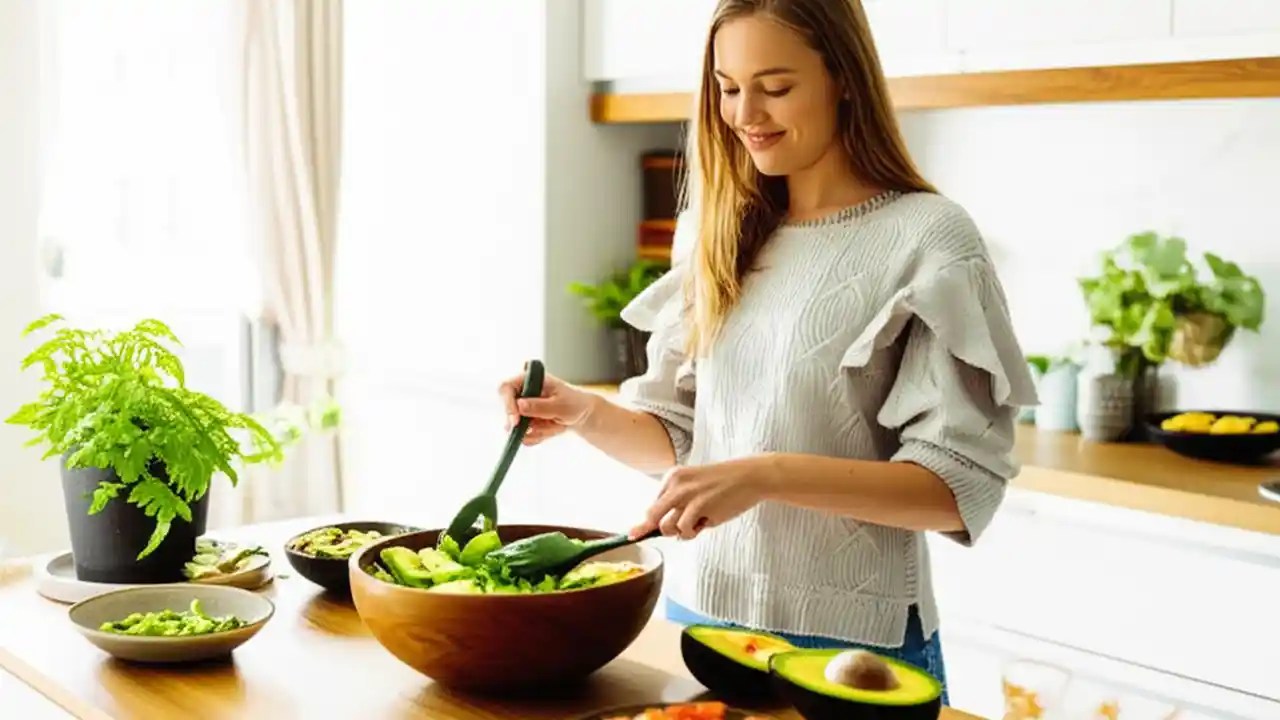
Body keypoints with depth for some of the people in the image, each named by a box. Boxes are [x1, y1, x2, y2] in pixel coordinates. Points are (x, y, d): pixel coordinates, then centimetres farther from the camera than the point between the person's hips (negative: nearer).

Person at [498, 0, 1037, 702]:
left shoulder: (928, 239, -11)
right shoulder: (716, 233, 6)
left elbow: (960, 485, -16)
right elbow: (680, 434, 12)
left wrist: (768, 474, -27)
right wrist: (588, 413, -8)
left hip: (846, 636, -5)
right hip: (699, 610, 5)